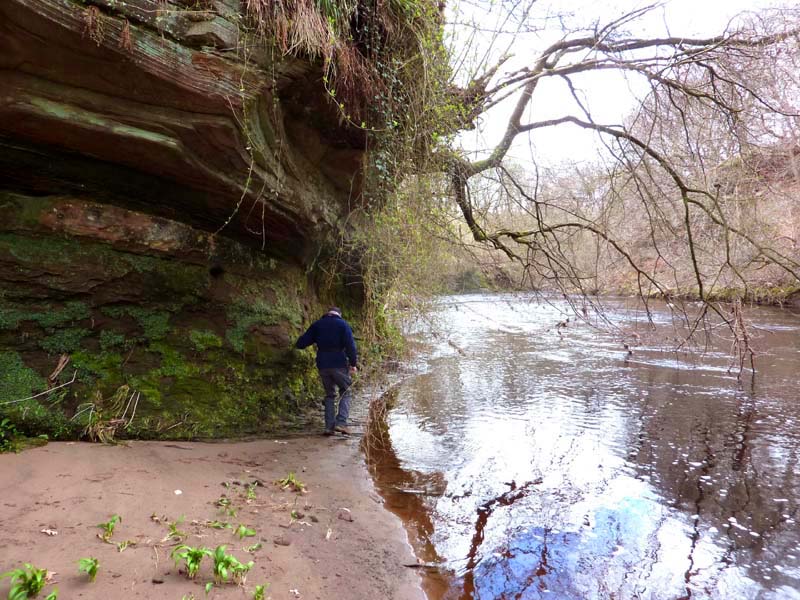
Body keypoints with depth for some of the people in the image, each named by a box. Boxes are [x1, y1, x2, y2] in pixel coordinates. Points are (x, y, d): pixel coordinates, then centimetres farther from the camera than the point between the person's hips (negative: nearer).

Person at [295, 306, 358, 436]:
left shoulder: (317, 324, 12)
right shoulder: (343, 324, 3)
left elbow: (301, 343, 10)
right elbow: (350, 345, -9)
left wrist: (298, 344, 33)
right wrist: (353, 363, -7)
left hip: (323, 365, 4)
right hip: (339, 364, -3)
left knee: (329, 395, 15)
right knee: (345, 392, 7)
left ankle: (329, 426, 8)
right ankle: (341, 422, -9)